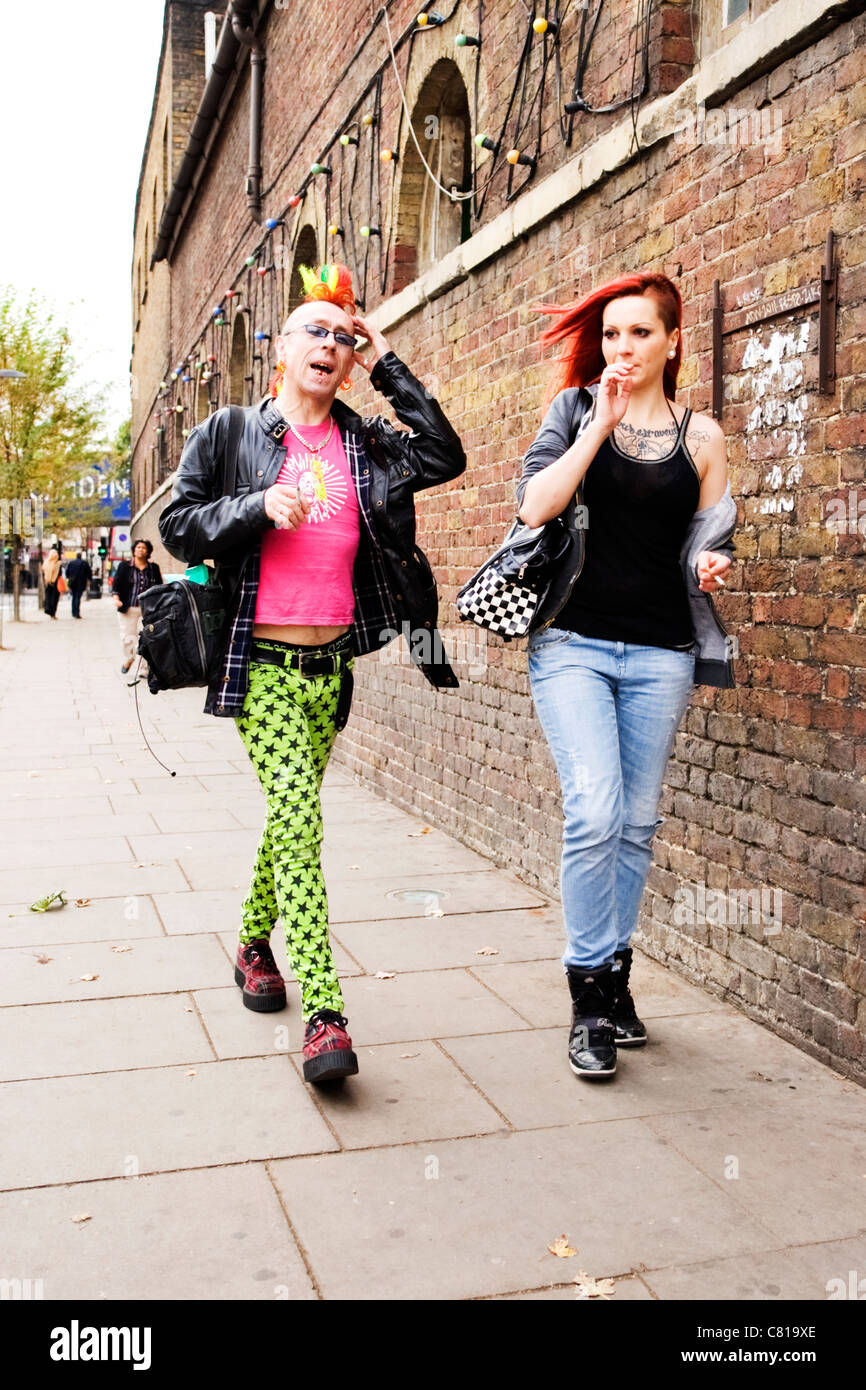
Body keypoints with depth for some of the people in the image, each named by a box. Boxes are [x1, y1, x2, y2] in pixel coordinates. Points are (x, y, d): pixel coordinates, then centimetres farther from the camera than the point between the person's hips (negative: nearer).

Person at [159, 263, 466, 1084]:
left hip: (331, 665, 4)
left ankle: (254, 942, 38)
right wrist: (257, 506, -17)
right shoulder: (231, 434, 4)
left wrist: (387, 365, 2)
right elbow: (178, 526, 1)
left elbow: (445, 457, -2)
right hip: (262, 663, -4)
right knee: (299, 817, -15)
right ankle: (323, 1015, -13)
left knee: (290, 812, 15)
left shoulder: (366, 446, 12)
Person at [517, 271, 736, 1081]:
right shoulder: (576, 409, 6)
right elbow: (534, 506, -9)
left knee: (637, 823, 7)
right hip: (574, 641, -2)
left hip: (660, 651, 2)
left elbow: (707, 542, 15)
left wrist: (711, 563, -7)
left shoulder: (700, 437, 9)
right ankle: (590, 992, 1)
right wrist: (600, 425, -11)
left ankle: (614, 969, 24)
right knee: (593, 813, -13)